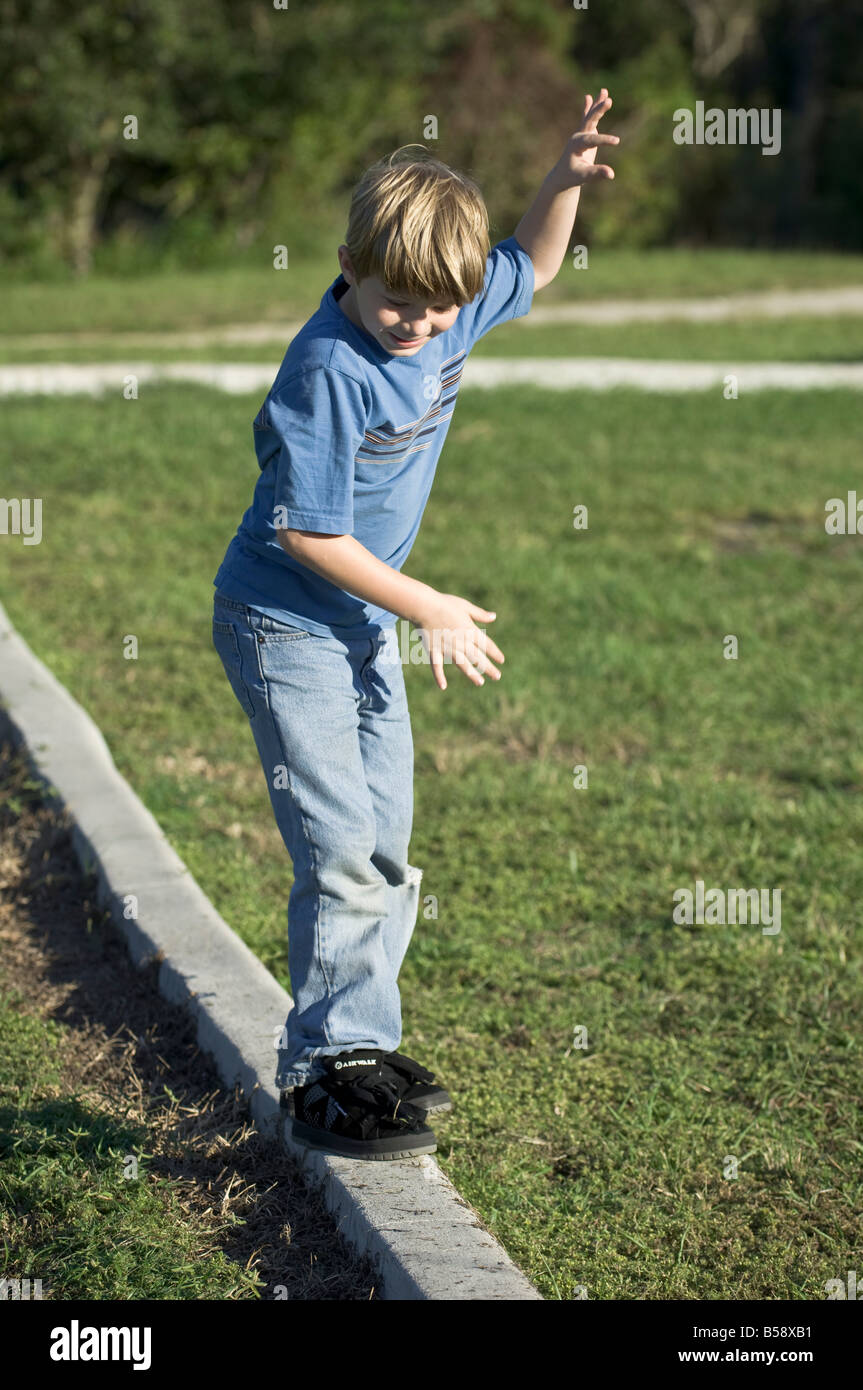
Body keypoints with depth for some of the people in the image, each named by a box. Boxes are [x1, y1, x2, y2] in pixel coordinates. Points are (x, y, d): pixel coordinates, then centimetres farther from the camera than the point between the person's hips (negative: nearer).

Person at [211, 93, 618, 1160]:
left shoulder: (449, 312, -4)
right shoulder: (329, 371, -26)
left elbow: (532, 268, 17)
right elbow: (308, 532, -23)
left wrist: (567, 180, -2)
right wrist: (428, 609, -18)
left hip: (367, 624, 8)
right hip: (285, 629, -8)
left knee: (387, 847, 13)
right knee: (342, 855, -11)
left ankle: (364, 1045, 24)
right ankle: (322, 1079, -2)